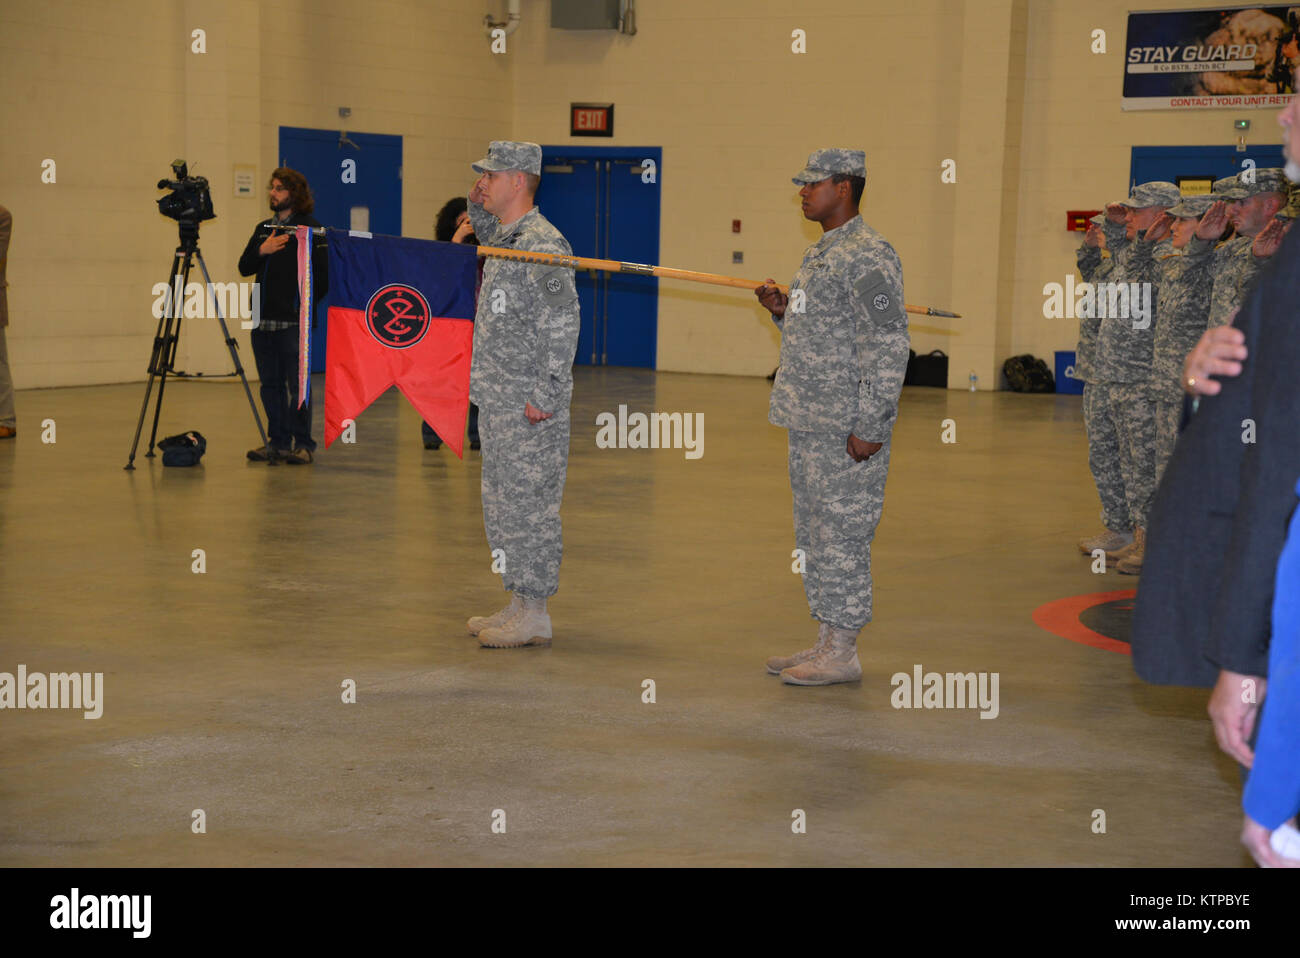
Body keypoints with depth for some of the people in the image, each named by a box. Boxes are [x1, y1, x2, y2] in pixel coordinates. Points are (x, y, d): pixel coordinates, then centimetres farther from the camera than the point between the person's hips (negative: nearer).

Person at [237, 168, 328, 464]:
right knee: (270, 384, 9)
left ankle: (303, 444, 2)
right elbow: (245, 268, 11)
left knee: (297, 384, -4)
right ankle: (277, 443, 16)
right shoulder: (263, 228, 17)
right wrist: (261, 250, -7)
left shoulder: (311, 229, -4)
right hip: (263, 321, 7)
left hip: (293, 321, -6)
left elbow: (323, 276, -7)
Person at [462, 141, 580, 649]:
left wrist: (546, 397, -22)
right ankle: (519, 606, 24)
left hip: (529, 408, -10)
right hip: (498, 402, 10)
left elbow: (562, 326, -21)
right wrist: (478, 209, 21)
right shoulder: (504, 237, 14)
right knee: (503, 504, 15)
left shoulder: (542, 244, -16)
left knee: (528, 505, -4)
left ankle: (534, 616, 3)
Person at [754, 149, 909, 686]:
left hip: (846, 430, -10)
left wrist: (870, 426, -22)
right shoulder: (821, 253, 17)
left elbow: (887, 347, -20)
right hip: (809, 423, 10)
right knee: (814, 537, 14)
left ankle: (841, 654, 3)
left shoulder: (868, 256, -15)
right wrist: (784, 312, 8)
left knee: (841, 537, -4)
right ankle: (827, 642, 23)